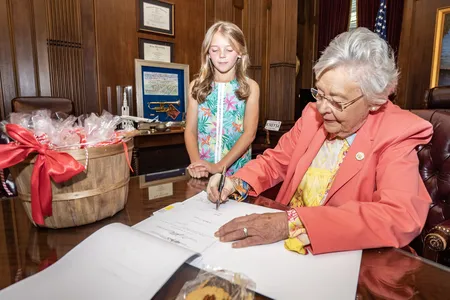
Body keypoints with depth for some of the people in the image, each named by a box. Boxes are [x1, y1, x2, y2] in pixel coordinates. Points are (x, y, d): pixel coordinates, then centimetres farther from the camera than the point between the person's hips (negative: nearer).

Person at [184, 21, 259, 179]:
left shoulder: (250, 87, 1)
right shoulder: (197, 86, 5)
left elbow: (249, 133, -6)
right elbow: (190, 131, 2)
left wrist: (220, 166, -15)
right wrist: (196, 162, -15)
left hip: (237, 170, -1)